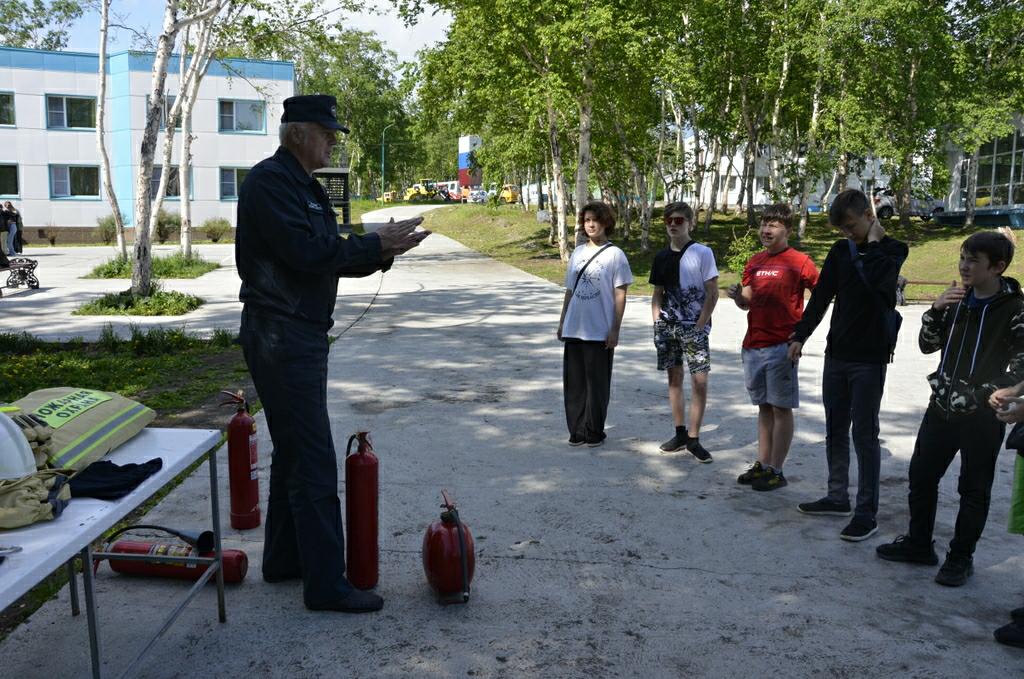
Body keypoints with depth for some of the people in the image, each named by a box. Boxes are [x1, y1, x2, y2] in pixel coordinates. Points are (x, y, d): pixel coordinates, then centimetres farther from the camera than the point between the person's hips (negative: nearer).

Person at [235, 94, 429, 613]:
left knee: (293, 450, 17)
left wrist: (382, 251, 1)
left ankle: (284, 560, 30)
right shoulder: (269, 180, -13)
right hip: (281, 335, -11)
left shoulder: (305, 186, 18)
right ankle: (325, 584, 1)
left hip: (301, 334, 11)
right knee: (314, 460, -7)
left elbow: (330, 257, 17)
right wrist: (375, 244, -15)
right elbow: (306, 251, -24)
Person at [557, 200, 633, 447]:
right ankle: (576, 430, 19)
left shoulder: (615, 255, -4)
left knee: (597, 383, 3)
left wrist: (615, 330, -10)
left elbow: (620, 295, -5)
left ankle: (595, 432, 15)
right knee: (574, 382, 8)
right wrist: (562, 322, 13)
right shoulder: (577, 253, 11)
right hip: (574, 329, 5)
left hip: (600, 332, -5)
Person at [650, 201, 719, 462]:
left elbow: (712, 294, -6)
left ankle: (693, 438, 1)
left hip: (694, 326, -5)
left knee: (700, 380, -9)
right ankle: (680, 433, 21)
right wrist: (657, 323, 4)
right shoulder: (661, 257, 11)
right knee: (674, 378, 10)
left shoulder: (702, 252, -4)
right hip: (668, 325, 5)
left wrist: (700, 326, -12)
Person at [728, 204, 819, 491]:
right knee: (764, 407, 14)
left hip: (781, 346, -6)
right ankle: (762, 465, 21)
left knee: (781, 408, 1)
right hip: (753, 345, 6)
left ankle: (776, 471, 7)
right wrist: (738, 296, -8)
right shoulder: (755, 262, 12)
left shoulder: (798, 261, -6)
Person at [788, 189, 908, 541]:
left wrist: (873, 243, -15)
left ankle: (867, 512, 5)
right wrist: (800, 336, 4)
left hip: (869, 359, -6)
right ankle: (837, 498, 24)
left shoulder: (891, 250, -6)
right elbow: (821, 296, 9)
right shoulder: (841, 251, 8)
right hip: (836, 354, 6)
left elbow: (879, 282, -27)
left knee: (864, 435, -3)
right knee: (835, 430, 12)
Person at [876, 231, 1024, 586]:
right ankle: (918, 543, 28)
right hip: (942, 407, 6)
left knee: (974, 489, 6)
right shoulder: (957, 299, 6)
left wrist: (982, 394, -19)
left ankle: (961, 557, 20)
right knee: (921, 474, 12)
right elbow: (928, 345, 7)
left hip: (982, 414, -5)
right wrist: (936, 310, -9)